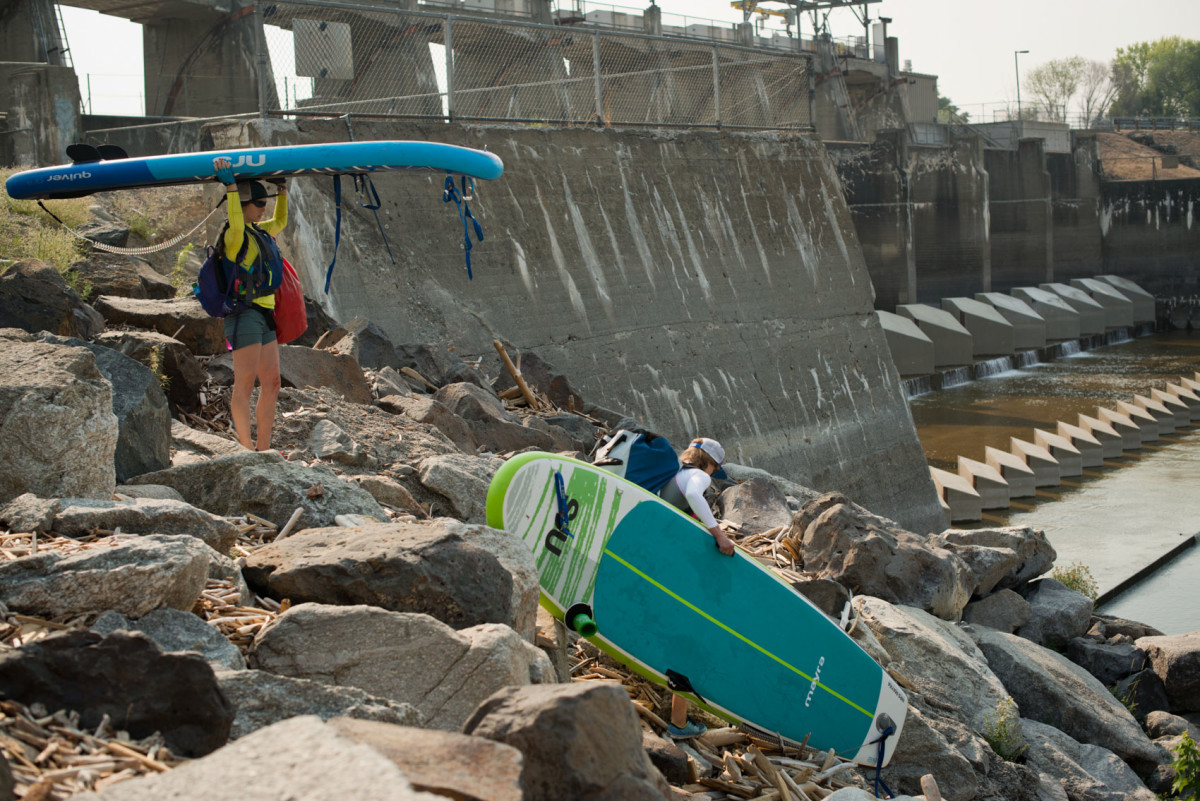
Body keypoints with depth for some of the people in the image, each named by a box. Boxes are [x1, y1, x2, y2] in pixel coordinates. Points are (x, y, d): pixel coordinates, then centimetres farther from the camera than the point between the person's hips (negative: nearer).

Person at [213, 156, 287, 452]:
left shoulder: (259, 232, 16)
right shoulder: (235, 236, -11)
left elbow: (280, 223, 37)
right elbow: (237, 227, -35)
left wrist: (282, 190, 31)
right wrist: (230, 183, -39)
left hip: (264, 316, 9)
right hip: (245, 314, -9)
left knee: (271, 384, 9)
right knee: (245, 384, -10)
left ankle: (263, 449, 14)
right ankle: (246, 449, -10)